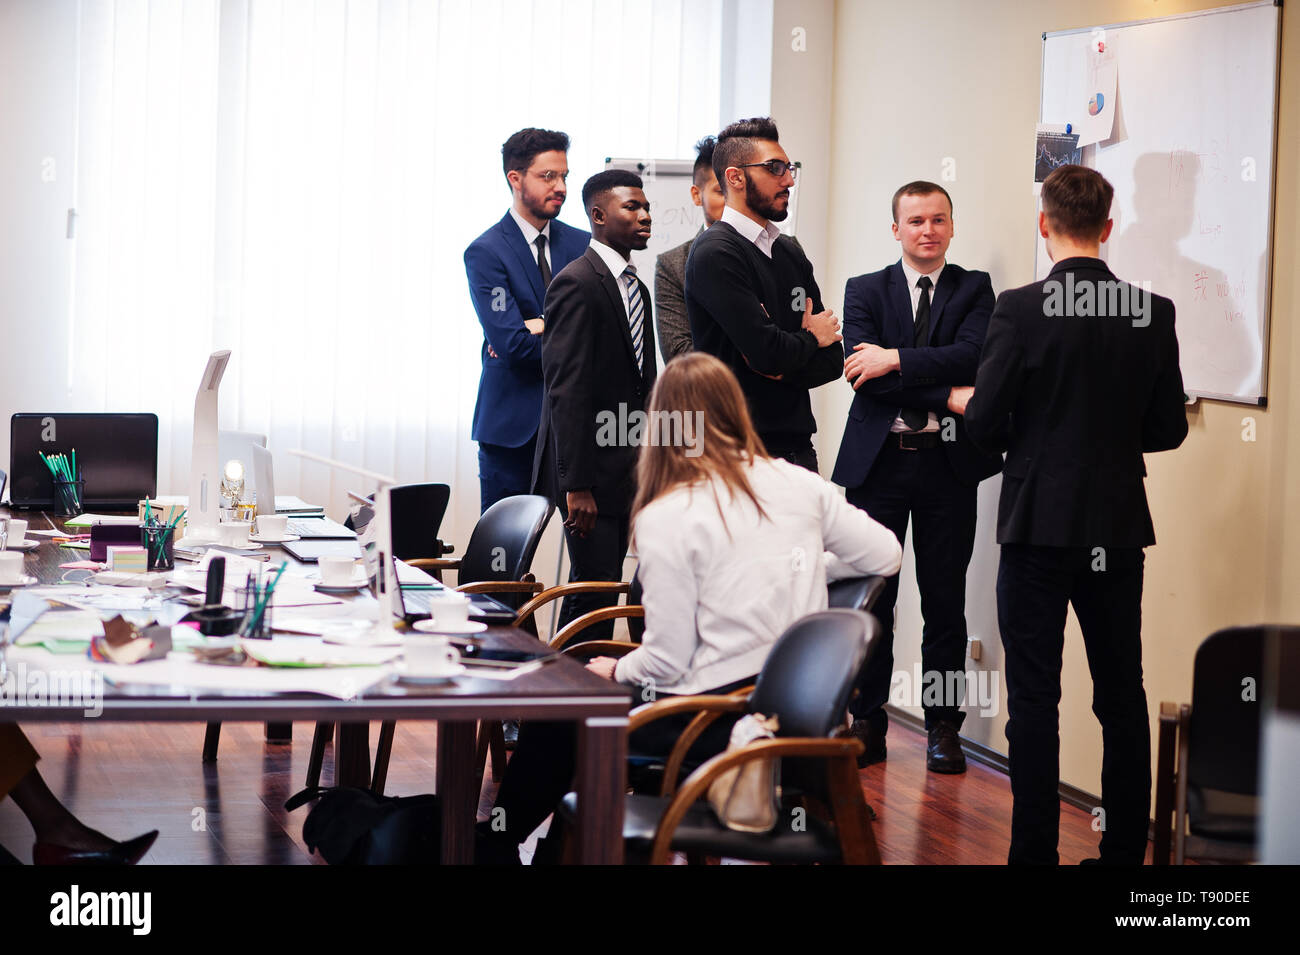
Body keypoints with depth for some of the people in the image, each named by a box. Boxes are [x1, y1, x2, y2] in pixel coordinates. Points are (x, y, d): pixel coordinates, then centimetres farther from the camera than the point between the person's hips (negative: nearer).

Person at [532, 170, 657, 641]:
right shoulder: (576, 284, -12)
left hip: (624, 469, 9)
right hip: (591, 467, -8)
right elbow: (565, 390, -18)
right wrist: (577, 484, -21)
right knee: (596, 588, -9)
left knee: (605, 586, 9)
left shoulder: (636, 287, 16)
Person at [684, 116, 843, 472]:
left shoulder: (791, 253, 17)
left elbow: (832, 361, 14)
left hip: (797, 444, 8)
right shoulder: (715, 253, -9)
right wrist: (811, 339, 2)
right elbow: (765, 349, -19)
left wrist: (785, 370, -7)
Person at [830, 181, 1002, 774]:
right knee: (872, 598, 4)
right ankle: (868, 724, 13)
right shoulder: (865, 291, 7)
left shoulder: (974, 289, 7)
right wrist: (947, 398, -15)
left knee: (946, 601, 4)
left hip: (947, 464, 0)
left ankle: (943, 727, 14)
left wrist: (896, 359, -17)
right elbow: (863, 373, -8)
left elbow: (971, 357, -11)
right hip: (877, 460, 0)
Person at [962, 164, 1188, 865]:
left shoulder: (1021, 309, -12)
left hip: (1038, 524, -3)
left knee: (1034, 696, 3)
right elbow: (1167, 430, 4)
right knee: (1123, 696, 12)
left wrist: (967, 404, 10)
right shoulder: (1153, 314, -2)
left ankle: (1035, 850, 5)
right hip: (1118, 525, 4)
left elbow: (986, 429, -12)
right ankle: (1126, 848, 17)